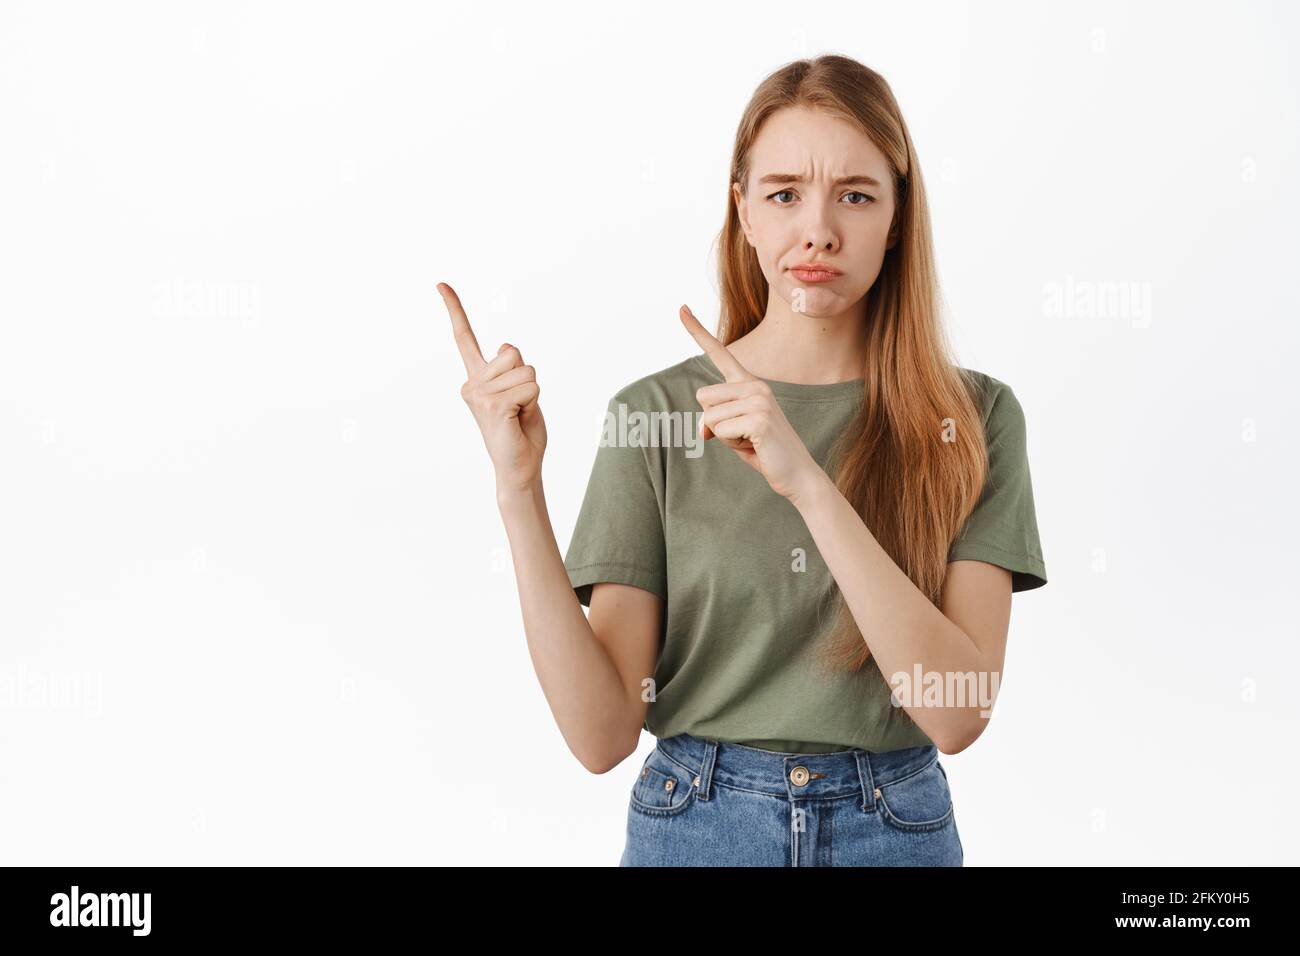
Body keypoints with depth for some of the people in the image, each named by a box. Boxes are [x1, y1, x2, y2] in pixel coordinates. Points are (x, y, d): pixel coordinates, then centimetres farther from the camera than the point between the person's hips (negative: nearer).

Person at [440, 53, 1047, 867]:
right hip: (694, 827, 0)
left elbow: (959, 710, -18)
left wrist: (808, 485, -27)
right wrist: (520, 492, -22)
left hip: (895, 830, 1)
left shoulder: (973, 416, -7)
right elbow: (601, 733, -12)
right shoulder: (656, 413, -7)